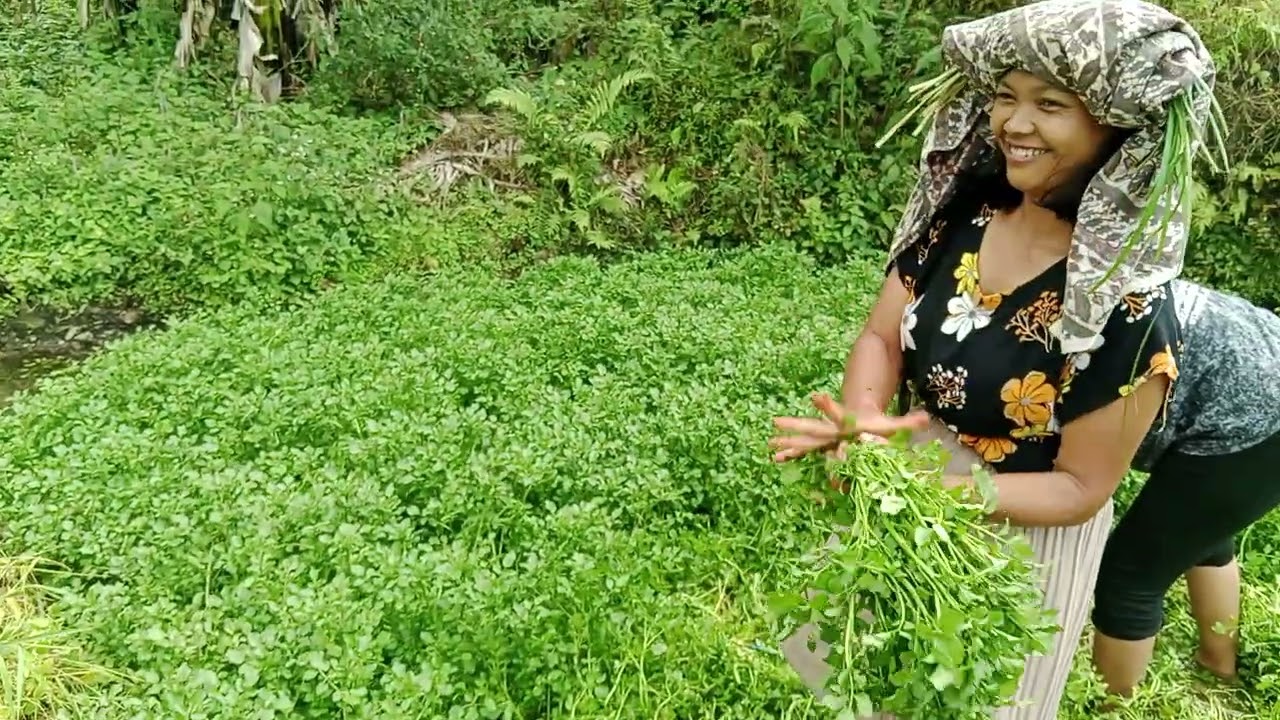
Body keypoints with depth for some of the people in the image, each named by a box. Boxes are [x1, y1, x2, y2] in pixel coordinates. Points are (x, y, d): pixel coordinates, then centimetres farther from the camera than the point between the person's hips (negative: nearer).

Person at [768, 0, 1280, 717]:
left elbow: (1082, 488, -25)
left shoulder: (1125, 298, -32)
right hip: (926, 482, 5)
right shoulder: (959, 210, -17)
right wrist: (863, 423, -33)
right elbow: (881, 338, -12)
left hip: (1027, 524, -5)